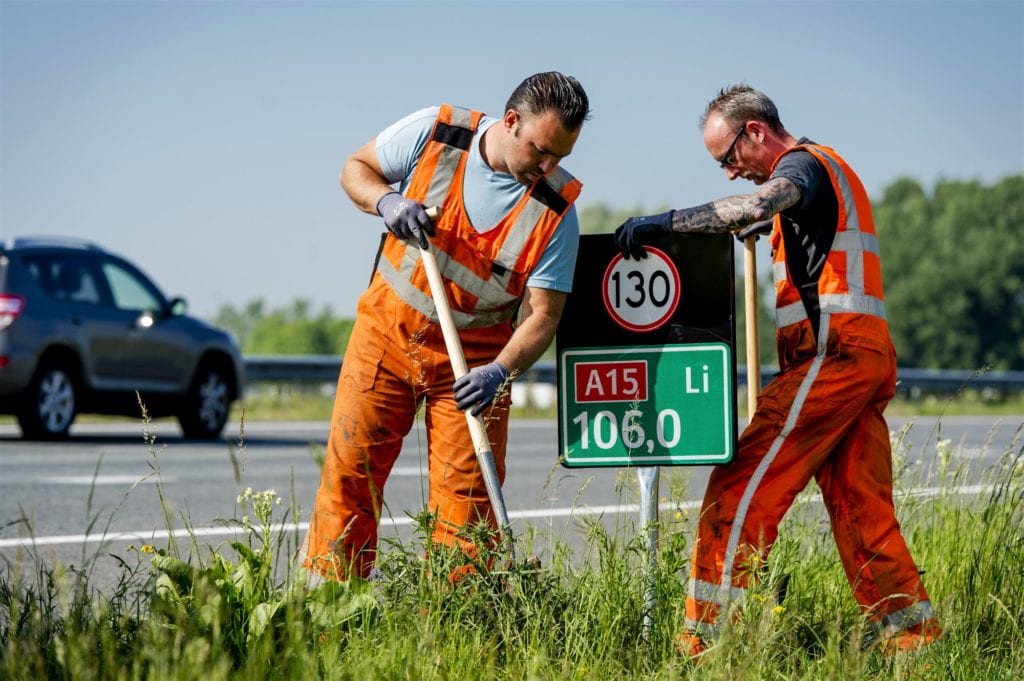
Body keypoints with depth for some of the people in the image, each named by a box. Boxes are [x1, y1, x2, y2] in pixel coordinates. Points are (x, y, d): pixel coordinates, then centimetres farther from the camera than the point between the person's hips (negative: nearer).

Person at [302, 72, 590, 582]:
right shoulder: (434, 133, -12)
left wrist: (501, 370, -31)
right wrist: (387, 202, -20)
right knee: (349, 469, -4)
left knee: (467, 494, -5)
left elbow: (543, 312, -14)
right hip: (388, 330, 1)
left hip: (476, 356, 0)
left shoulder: (557, 209, -13)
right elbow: (356, 168, 3)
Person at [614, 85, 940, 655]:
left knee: (740, 488, -11)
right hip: (868, 356, 10)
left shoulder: (803, 164, -5)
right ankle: (914, 637, 8)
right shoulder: (830, 171, 26)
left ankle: (710, 639, -14)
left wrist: (667, 222, -28)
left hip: (832, 352, -10)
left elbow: (755, 206, -27)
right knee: (863, 510, 10)